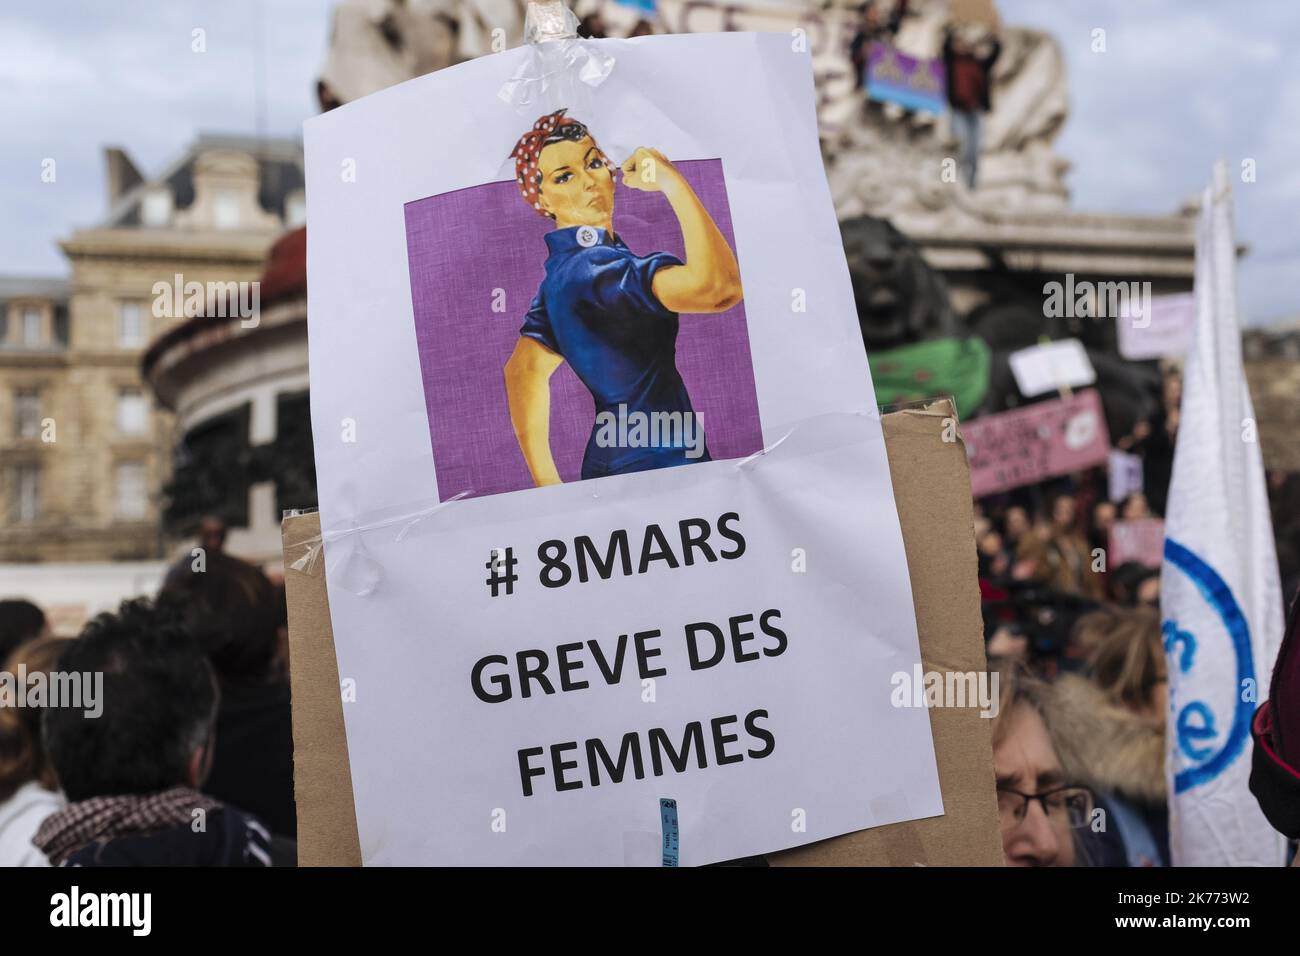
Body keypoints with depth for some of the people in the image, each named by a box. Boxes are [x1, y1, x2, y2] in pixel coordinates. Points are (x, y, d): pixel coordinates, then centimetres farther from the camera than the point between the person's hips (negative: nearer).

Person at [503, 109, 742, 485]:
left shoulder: (560, 269, 9)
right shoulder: (596, 266, -22)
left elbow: (524, 370, 9)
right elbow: (718, 287, -36)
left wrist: (548, 484, 7)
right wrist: (671, 179, -26)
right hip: (656, 468, -10)